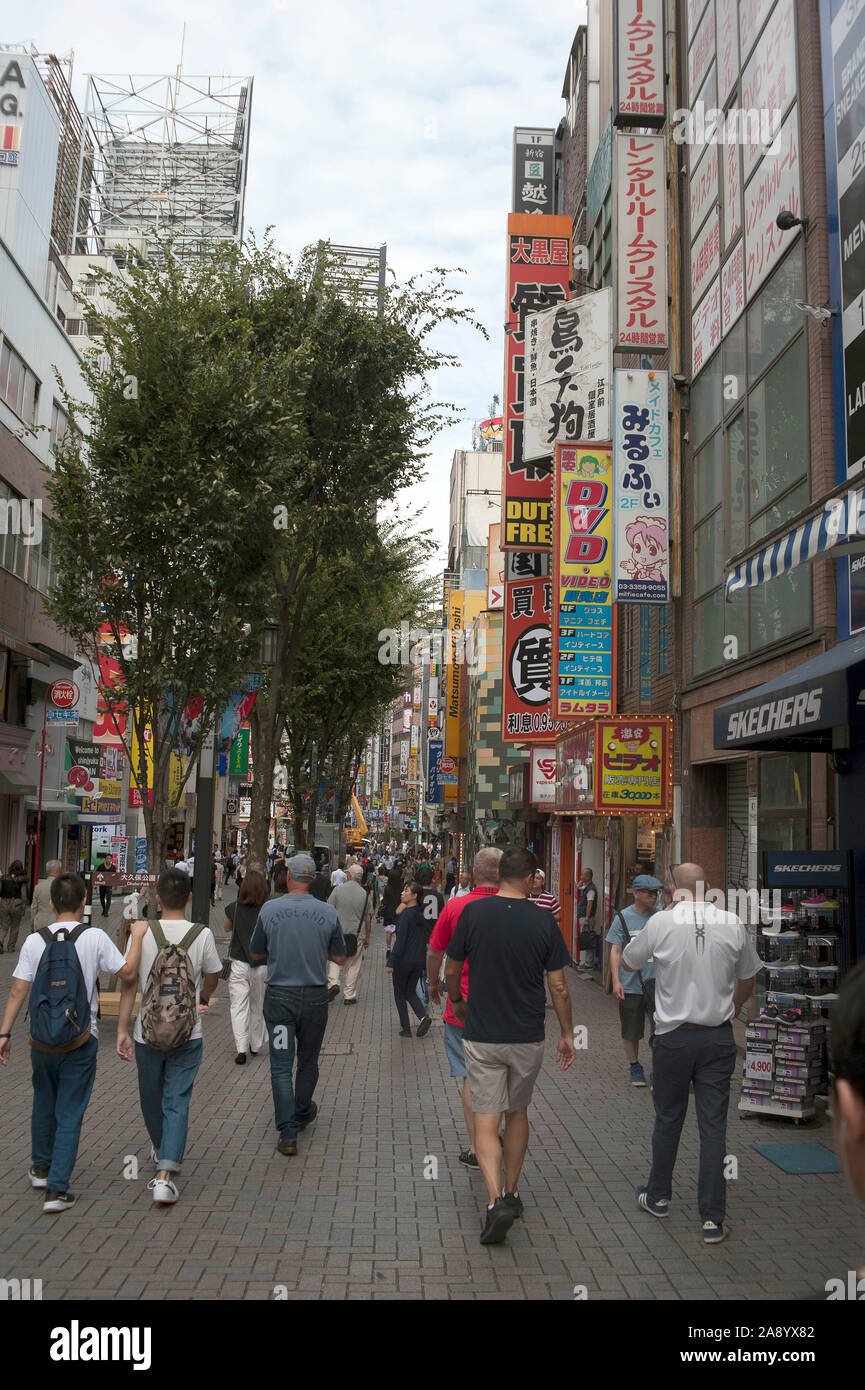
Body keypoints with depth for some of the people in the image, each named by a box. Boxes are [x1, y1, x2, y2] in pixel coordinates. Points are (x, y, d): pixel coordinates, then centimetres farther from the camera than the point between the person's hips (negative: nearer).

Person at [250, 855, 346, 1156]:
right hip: (315, 996, 1)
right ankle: (302, 1114, 38)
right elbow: (339, 958, 4)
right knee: (308, 1062, 19)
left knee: (281, 1066, 4)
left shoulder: (269, 910, -7)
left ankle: (288, 1134, 0)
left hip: (279, 996, -1)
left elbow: (255, 954, 6)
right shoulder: (328, 912, -6)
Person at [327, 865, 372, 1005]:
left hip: (338, 932, -1)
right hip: (357, 935, 1)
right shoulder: (365, 894, -1)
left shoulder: (338, 889, -5)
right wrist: (367, 937, 14)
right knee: (353, 965, 9)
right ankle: (349, 995, 12)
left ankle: (333, 983, -6)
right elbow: (368, 919, 3)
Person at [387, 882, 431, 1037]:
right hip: (419, 961, 7)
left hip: (404, 960, -7)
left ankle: (406, 1029, 11)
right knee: (411, 993, 17)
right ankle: (424, 1017, -5)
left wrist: (391, 962, -16)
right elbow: (427, 937, 11)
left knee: (399, 994, 9)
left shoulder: (406, 915, -17)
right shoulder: (422, 914, 5)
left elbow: (400, 941, -20)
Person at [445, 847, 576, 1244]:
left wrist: (457, 1002, 23)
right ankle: (511, 1193, 29)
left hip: (481, 1036, -1)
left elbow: (451, 970, 3)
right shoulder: (543, 921, -6)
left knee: (486, 1120, 1)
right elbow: (558, 987, -3)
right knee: (517, 1112, 20)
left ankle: (496, 1200, -15)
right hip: (528, 1037, 2)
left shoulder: (473, 913, -7)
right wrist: (568, 1034, 9)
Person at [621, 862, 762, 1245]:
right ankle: (712, 1218, 8)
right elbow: (747, 980, 11)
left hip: (673, 1037, -1)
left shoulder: (661, 922, -9)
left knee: (668, 1119, 15)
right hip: (719, 1038, 1)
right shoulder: (733, 924, -3)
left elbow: (627, 962, 8)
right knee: (714, 1125, 6)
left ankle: (658, 1197, 30)